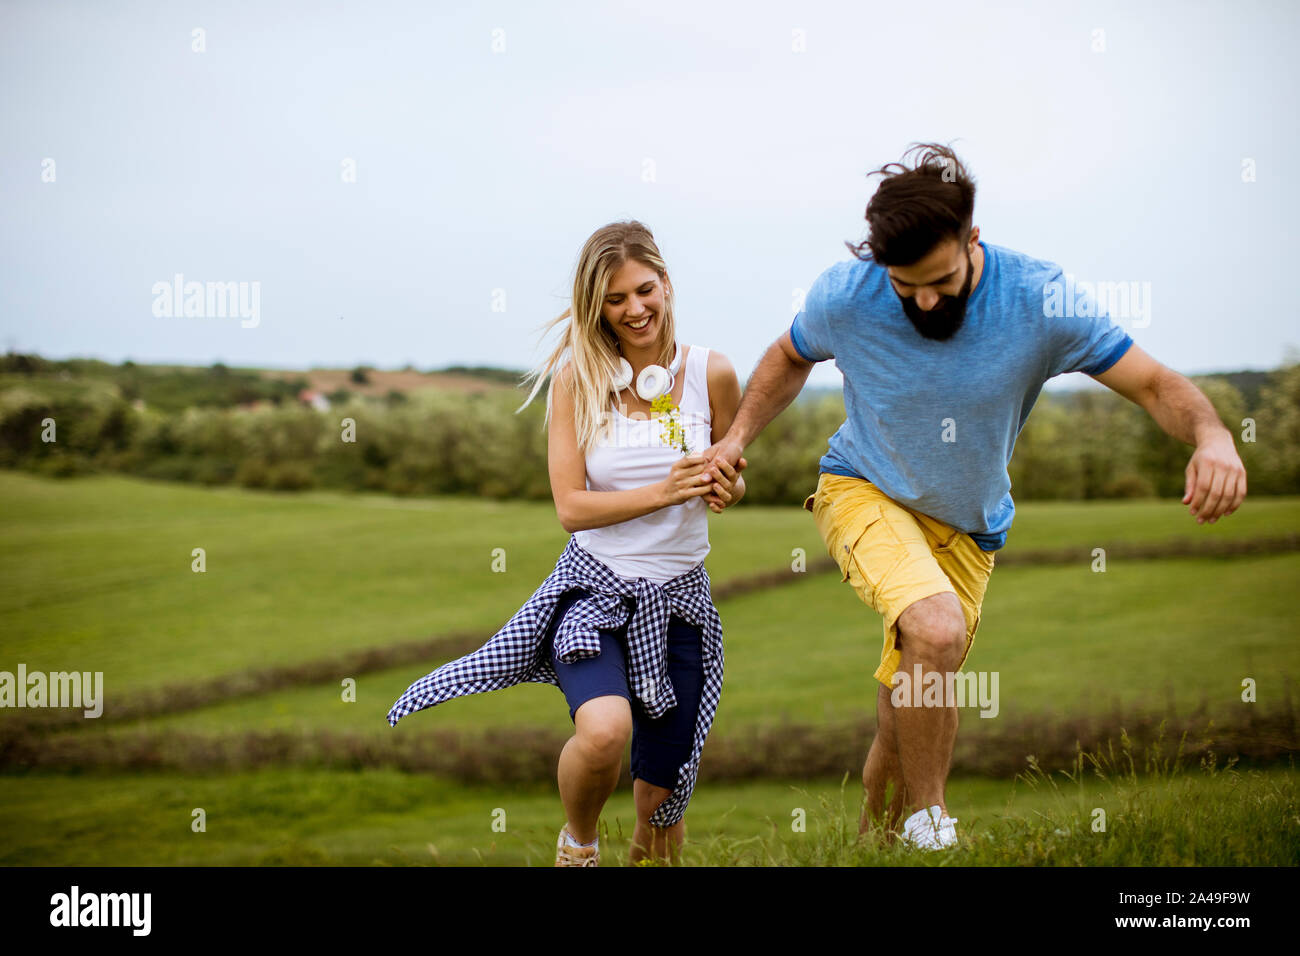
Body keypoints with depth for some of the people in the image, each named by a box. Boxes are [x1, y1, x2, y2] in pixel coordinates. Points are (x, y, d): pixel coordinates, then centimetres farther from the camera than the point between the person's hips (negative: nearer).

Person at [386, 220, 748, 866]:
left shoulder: (711, 374, -2)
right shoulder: (576, 377, -7)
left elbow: (731, 483, 13)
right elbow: (571, 507, -11)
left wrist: (726, 487, -11)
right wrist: (663, 492, -23)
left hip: (678, 596, 3)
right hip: (595, 588, -2)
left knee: (661, 802, 6)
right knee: (605, 732, -31)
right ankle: (578, 842, 2)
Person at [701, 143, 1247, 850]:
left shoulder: (1041, 301, -22)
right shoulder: (844, 295, -17)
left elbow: (1155, 384, -20)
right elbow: (789, 357, 6)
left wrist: (1212, 436, -41)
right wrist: (737, 437, -7)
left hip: (966, 525, 2)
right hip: (864, 492, -2)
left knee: (913, 712, 8)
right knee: (937, 630, -31)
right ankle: (926, 819, -12)